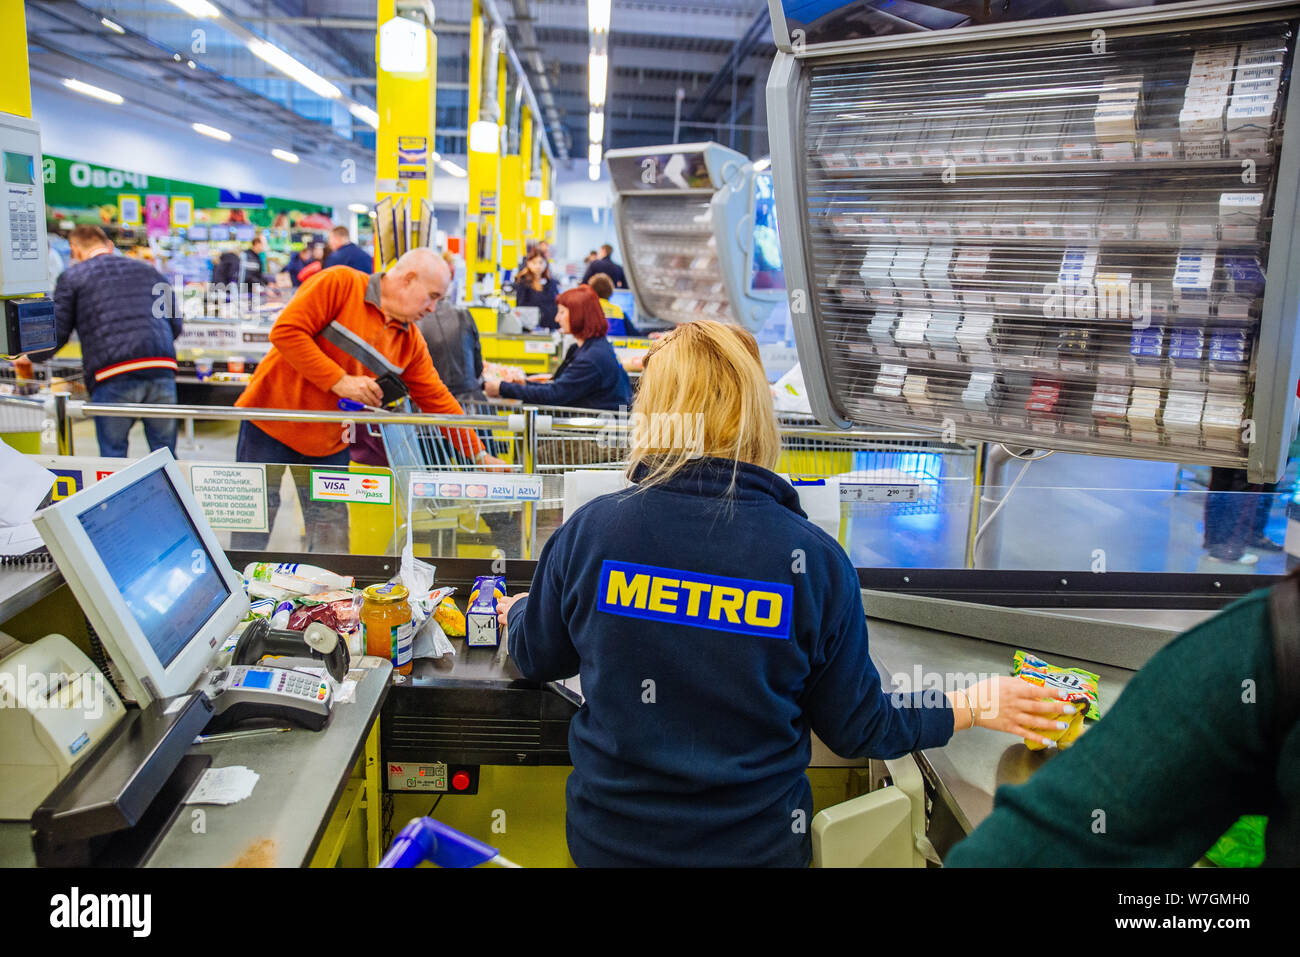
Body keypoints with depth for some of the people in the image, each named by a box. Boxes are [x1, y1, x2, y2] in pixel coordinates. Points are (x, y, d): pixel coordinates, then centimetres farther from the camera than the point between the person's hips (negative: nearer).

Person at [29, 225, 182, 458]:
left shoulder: (72, 276, 12)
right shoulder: (148, 270, 23)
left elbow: (57, 334, 9)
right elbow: (176, 326, 20)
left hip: (113, 376, -3)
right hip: (162, 370, 3)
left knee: (113, 455, 7)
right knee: (164, 452, 9)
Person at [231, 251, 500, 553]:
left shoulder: (411, 341, 5)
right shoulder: (339, 284, -11)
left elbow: (436, 399, 9)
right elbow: (286, 331, -18)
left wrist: (480, 455, 7)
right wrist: (339, 381, -22)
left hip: (331, 445, 5)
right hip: (273, 419, -5)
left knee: (331, 537, 4)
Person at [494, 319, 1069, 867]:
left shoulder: (588, 530, -15)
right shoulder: (814, 559, -17)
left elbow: (537, 657, 4)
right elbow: (855, 728, -5)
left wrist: (518, 611, 28)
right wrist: (974, 705, 10)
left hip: (608, 837, 1)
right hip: (755, 843, 0)